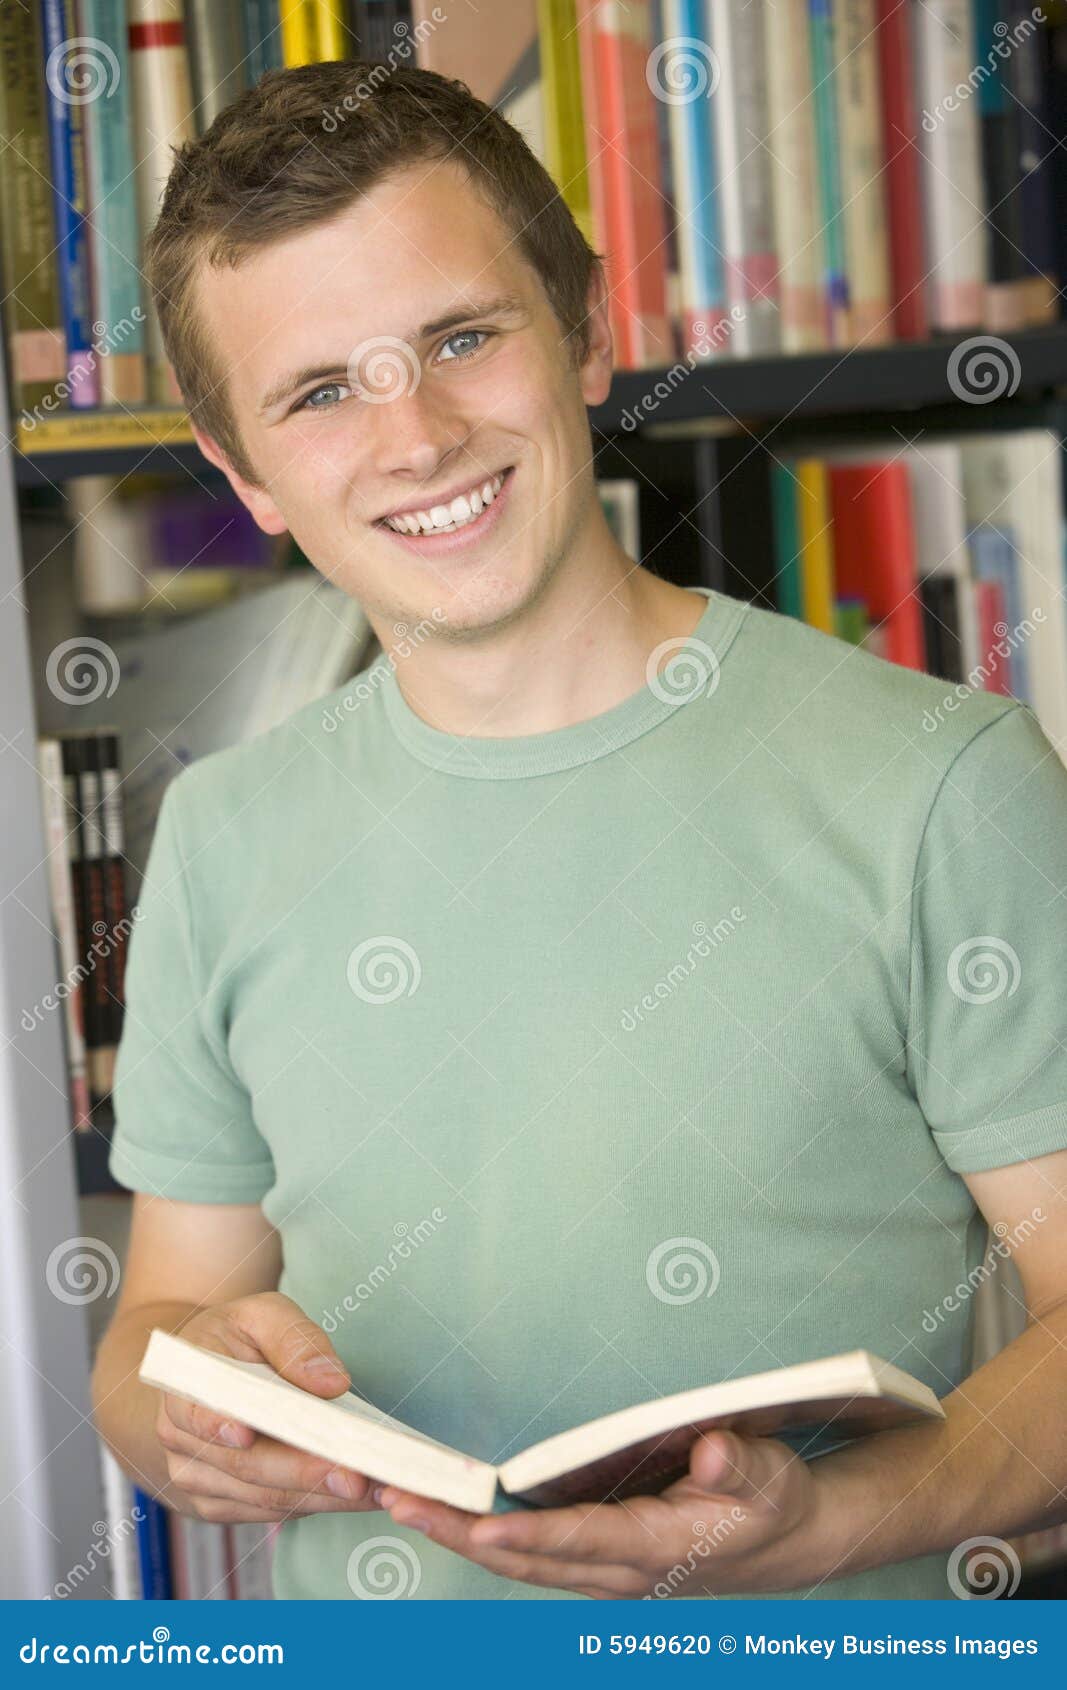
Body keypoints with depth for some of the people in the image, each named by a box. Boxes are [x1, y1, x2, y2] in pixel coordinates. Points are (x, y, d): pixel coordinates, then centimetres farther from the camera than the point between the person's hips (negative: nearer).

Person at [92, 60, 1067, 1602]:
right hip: (358, 1657, 4)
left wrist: (831, 1521, -20)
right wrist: (181, 1403, -8)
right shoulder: (226, 841, 7)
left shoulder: (939, 783, -6)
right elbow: (163, 1311, 13)